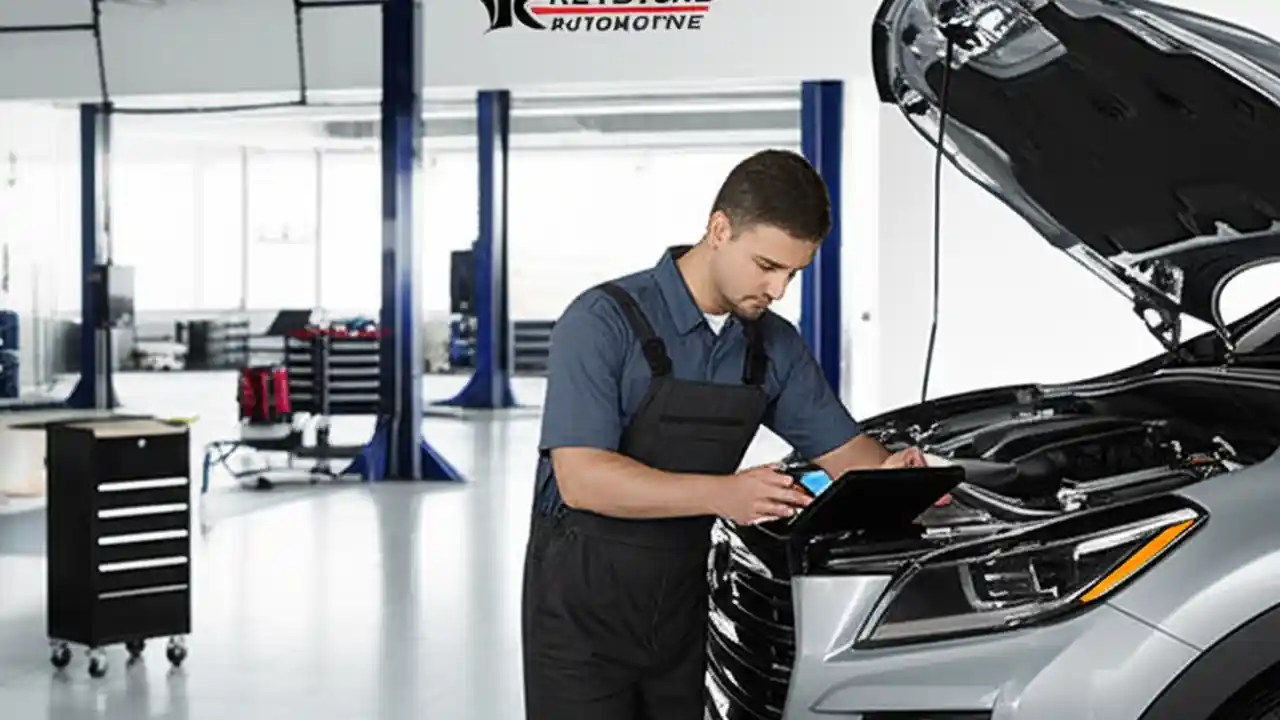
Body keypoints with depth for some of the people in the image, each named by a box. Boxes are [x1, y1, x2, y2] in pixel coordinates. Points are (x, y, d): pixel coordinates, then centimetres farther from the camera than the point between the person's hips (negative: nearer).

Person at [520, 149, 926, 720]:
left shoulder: (775, 346, 3)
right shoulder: (603, 323, -17)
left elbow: (841, 447, 11)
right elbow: (581, 479, -25)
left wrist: (890, 473, -13)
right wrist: (723, 493, -34)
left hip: (682, 602, 6)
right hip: (582, 604, -6)